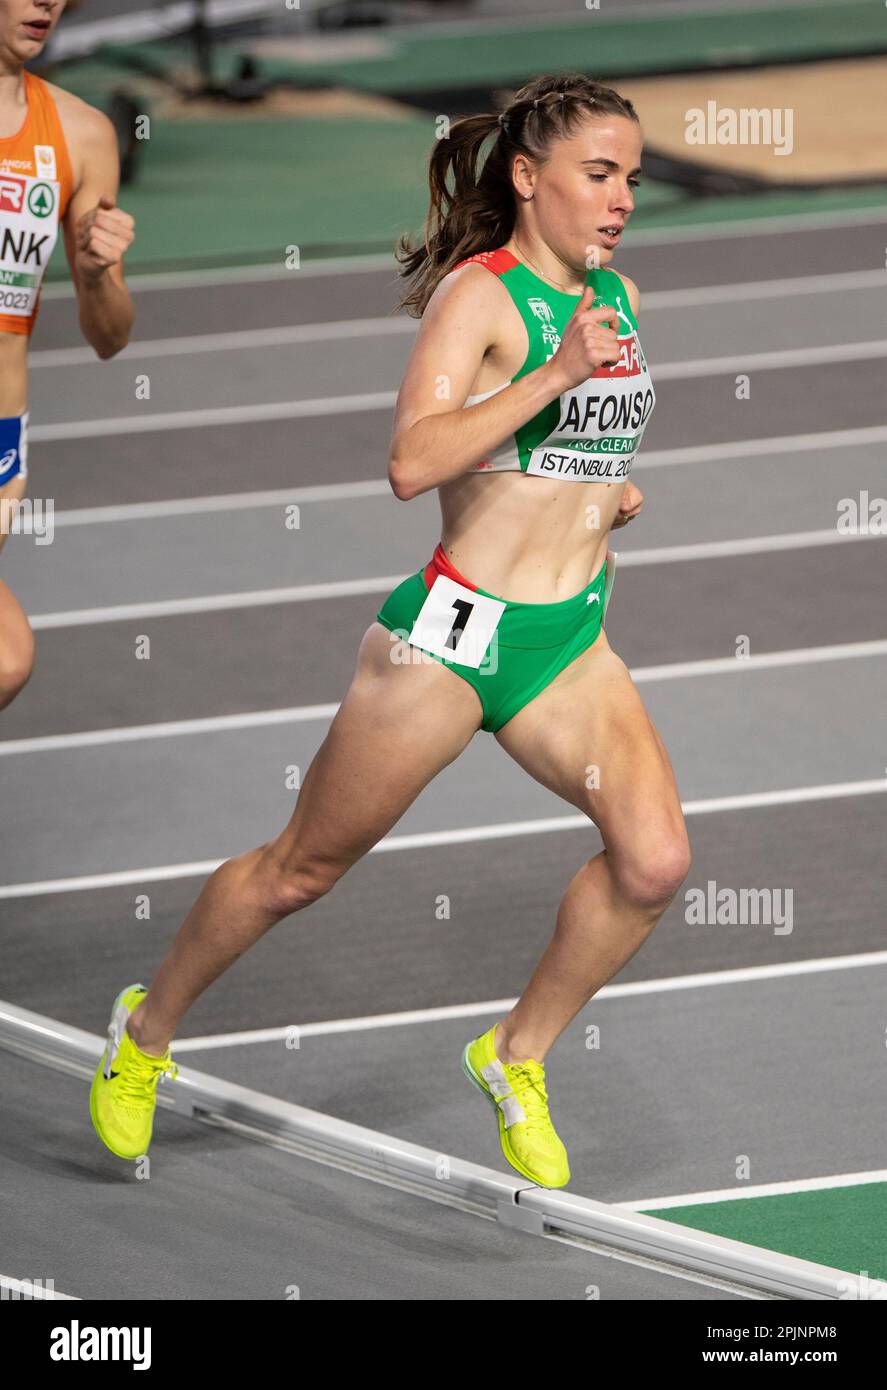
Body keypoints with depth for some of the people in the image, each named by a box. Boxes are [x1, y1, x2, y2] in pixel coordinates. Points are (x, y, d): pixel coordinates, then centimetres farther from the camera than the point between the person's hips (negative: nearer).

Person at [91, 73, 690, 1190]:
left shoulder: (614, 294, 10)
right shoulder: (478, 293, -13)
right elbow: (412, 463, -27)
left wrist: (606, 490, 11)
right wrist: (558, 372, -31)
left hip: (570, 638, 6)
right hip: (452, 631, -6)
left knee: (654, 856, -16)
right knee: (304, 867, 7)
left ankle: (518, 1056, 4)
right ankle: (146, 1034, 29)